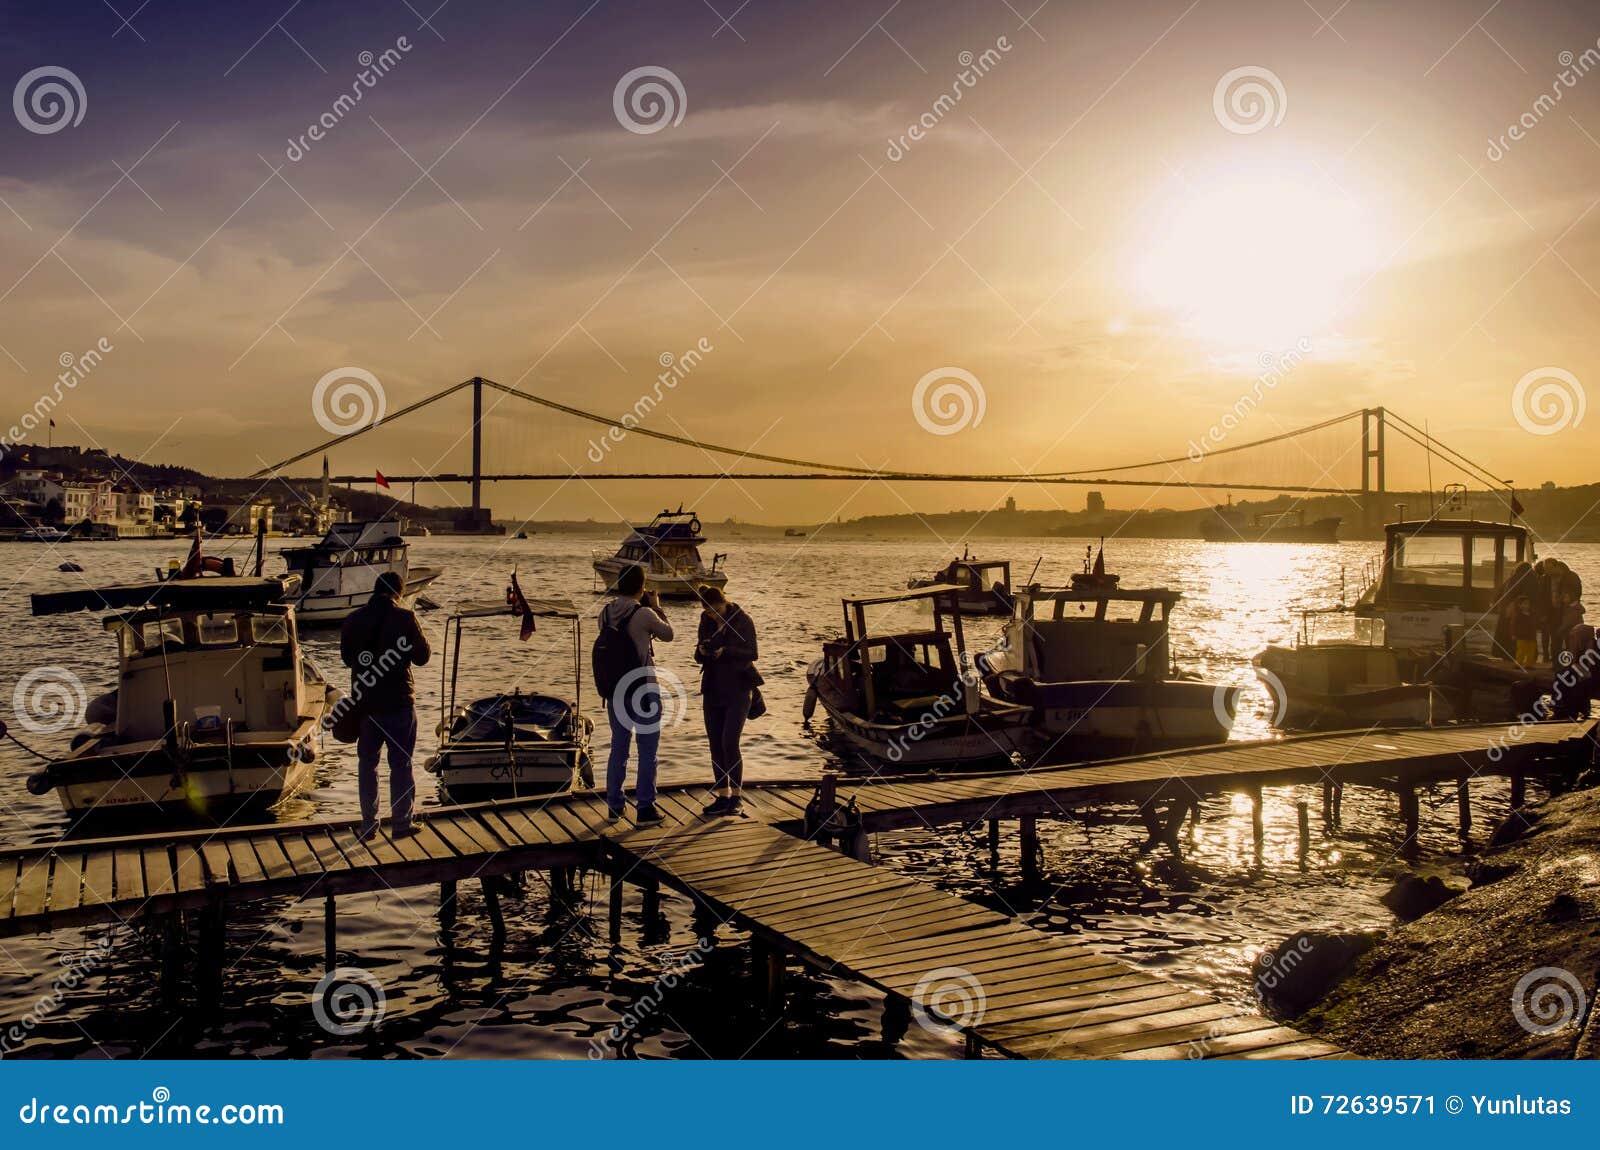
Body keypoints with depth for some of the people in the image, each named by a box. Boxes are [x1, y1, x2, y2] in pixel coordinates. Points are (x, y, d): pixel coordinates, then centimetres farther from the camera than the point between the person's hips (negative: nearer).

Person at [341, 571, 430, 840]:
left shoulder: (353, 619, -1)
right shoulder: (404, 618, -12)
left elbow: (346, 657, 11)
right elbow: (422, 656, -5)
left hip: (364, 703, 3)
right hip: (399, 703, -3)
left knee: (367, 763, 14)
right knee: (401, 763, 7)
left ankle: (368, 824, 18)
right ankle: (401, 823, 10)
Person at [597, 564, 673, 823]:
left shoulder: (606, 612, -1)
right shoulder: (644, 614, -17)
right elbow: (668, 634, -2)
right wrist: (656, 607, 9)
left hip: (614, 690, 5)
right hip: (643, 690, -5)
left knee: (618, 748, 16)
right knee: (647, 750, 5)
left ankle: (614, 806, 21)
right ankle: (645, 807, 7)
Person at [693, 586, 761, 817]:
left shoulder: (743, 620, -8)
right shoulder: (706, 621, 7)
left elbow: (752, 653, -13)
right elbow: (699, 658, 9)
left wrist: (725, 652, -26)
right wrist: (702, 651, -14)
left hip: (738, 688, -5)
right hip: (713, 689, 6)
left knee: (729, 742, -12)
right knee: (715, 744, 4)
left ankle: (737, 796, -1)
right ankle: (723, 796, 12)